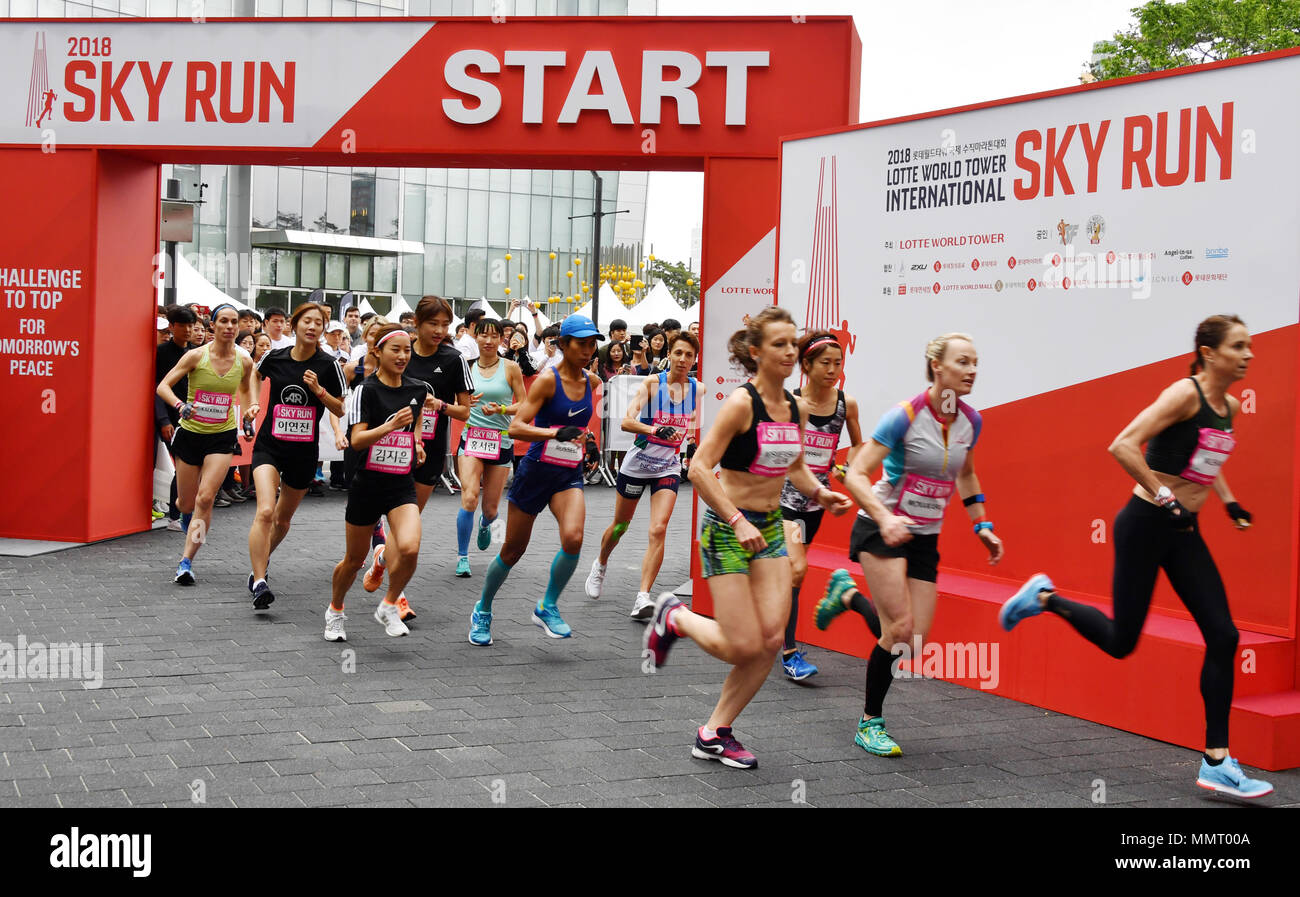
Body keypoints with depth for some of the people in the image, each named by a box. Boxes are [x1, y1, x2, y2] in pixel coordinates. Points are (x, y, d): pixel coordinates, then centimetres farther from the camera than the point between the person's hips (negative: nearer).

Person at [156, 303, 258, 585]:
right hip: (191, 433, 0)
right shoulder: (196, 356, -10)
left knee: (205, 498, -15)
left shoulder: (244, 361, -2)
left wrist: (249, 410, 2)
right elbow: (163, 386, -11)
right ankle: (186, 513, 48)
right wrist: (179, 405, -29)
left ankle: (186, 561, -10)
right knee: (186, 502, 9)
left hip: (222, 437, 1)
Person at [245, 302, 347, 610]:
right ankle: (259, 584, -21)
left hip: (304, 450, 1)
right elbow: (257, 373, 21)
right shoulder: (274, 357, -3)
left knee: (283, 519, 16)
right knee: (265, 512, -21)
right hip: (269, 445, -1)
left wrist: (318, 389, -18)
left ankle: (259, 565, 44)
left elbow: (342, 410, -4)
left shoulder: (328, 364, -7)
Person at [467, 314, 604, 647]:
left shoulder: (592, 382, 5)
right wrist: (556, 433, -31)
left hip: (570, 475, 4)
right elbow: (515, 428, -20)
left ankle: (547, 607, 0)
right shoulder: (547, 379, -12)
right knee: (513, 551, 6)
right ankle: (482, 612, 30)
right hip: (536, 470, -4)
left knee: (573, 539, -22)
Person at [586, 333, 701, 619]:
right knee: (620, 525, 15)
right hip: (637, 463, -1)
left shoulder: (697, 389, -3)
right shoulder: (652, 382, -13)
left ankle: (643, 597, -18)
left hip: (669, 467, 1)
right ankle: (600, 565, 46)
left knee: (658, 530, -16)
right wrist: (655, 429, -42)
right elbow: (626, 421, -25)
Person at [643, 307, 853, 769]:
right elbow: (699, 468, -19)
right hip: (728, 528, -7)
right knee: (743, 646, -7)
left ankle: (715, 733, 12)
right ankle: (673, 616, 23)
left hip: (770, 528, 7)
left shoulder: (795, 408, 6)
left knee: (772, 638, -2)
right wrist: (737, 521, -21)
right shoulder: (741, 403, -16)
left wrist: (819, 493, 2)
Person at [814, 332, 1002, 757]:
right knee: (899, 630, -17)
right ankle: (871, 723, 4)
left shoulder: (970, 421, 1)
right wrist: (885, 518, -33)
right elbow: (855, 475, -19)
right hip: (880, 530, -6)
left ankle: (849, 595, 27)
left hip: (925, 539, 6)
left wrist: (982, 525, 13)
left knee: (913, 645, -1)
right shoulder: (905, 415, -17)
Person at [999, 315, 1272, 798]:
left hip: (1183, 533, 8)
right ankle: (1045, 598, 26)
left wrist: (1229, 503, 15)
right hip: (1146, 526, -8)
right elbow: (1123, 446, -26)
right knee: (1121, 642, 1)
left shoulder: (1229, 406, 9)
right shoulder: (1185, 393, -16)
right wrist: (1165, 498, -24)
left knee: (1223, 636, -2)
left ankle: (1217, 763, 2)